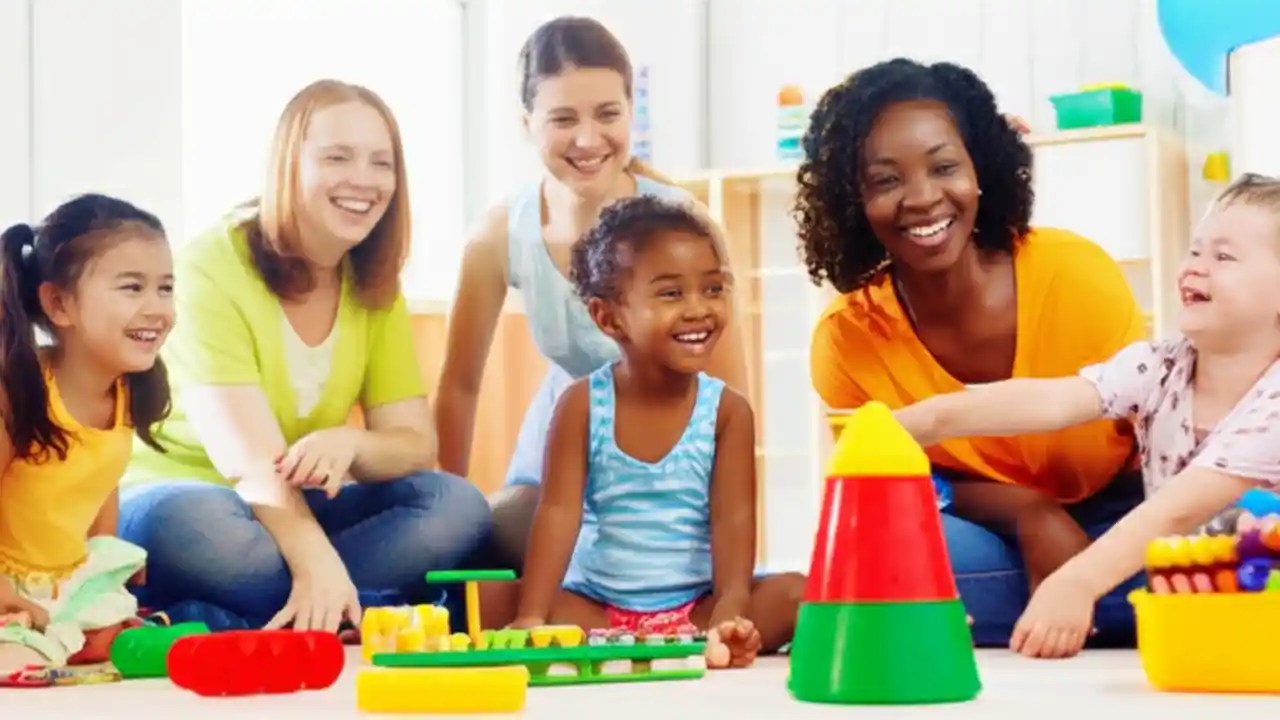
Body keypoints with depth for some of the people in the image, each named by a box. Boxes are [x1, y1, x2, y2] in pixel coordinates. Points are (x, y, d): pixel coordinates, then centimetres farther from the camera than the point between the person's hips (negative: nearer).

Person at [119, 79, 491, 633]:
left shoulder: (375, 288, 3)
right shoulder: (212, 269, -18)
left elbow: (415, 443, -3)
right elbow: (249, 459, -27)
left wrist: (348, 444, -28)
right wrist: (316, 562, -44)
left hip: (297, 511, 6)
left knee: (458, 506, -18)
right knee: (192, 523, -40)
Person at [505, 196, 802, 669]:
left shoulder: (728, 411, -3)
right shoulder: (582, 404, -4)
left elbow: (733, 518, -11)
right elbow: (558, 512, -10)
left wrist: (731, 612, -28)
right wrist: (530, 622, -22)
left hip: (698, 604, 0)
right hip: (595, 606, 0)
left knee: (798, 595, -23)